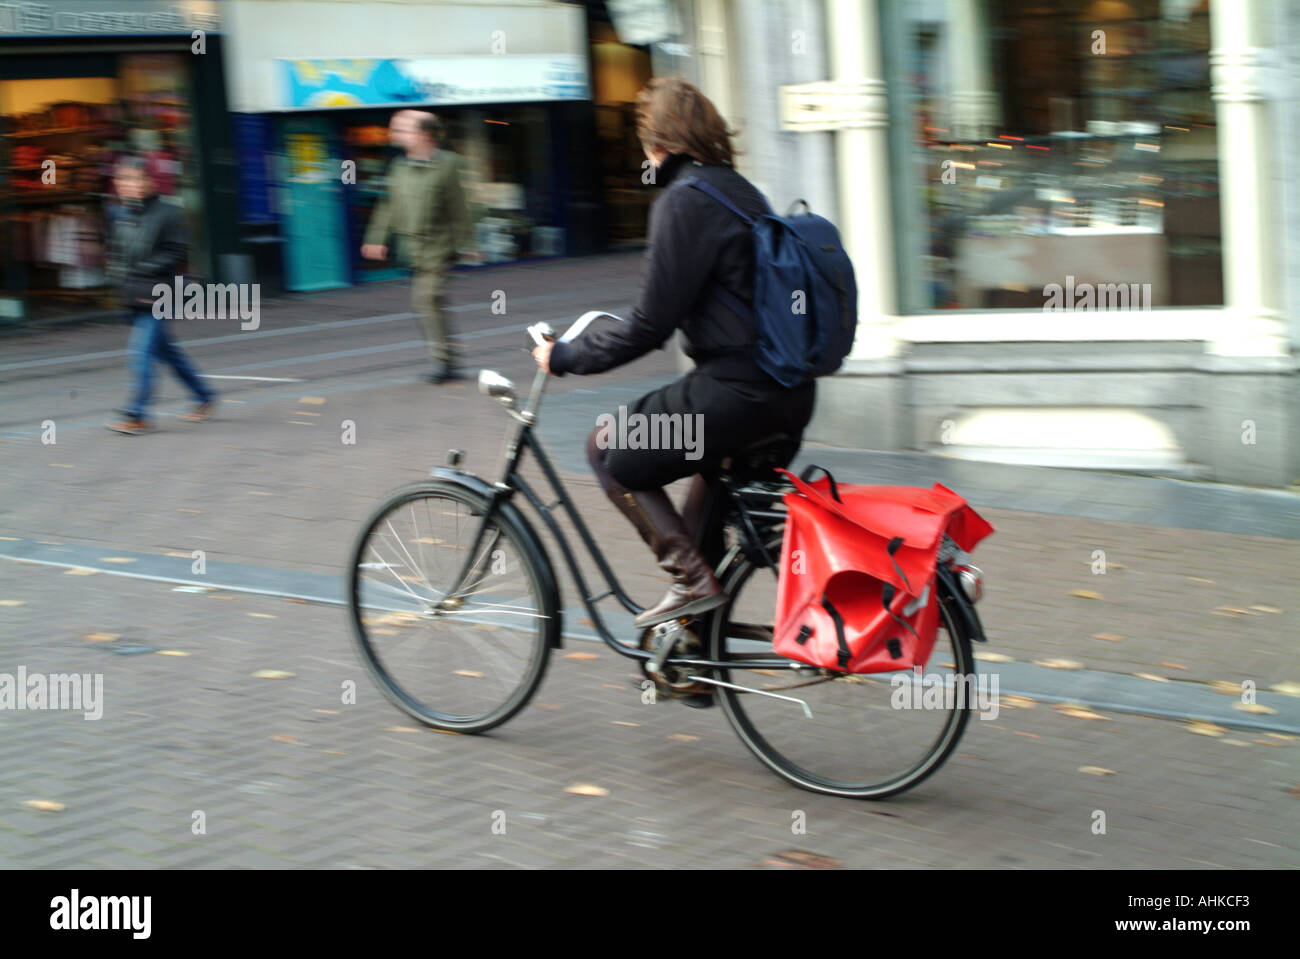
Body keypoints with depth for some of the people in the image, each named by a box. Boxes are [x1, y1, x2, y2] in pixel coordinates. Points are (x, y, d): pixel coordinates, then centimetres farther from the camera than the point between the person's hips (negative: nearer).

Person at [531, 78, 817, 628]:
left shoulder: (683, 201, -13)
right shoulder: (740, 190, 15)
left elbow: (650, 328, -15)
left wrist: (565, 357, -2)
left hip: (738, 392, -9)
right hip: (790, 393, 9)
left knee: (610, 451, 7)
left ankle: (691, 577, 1)